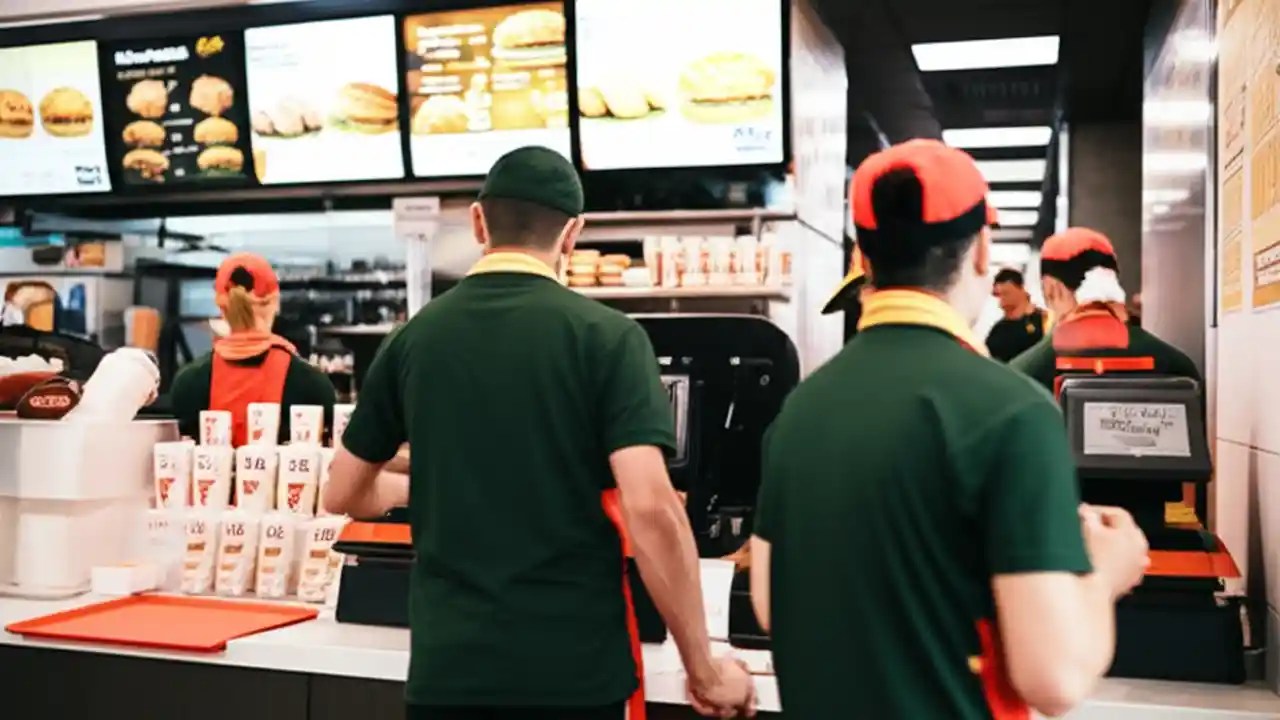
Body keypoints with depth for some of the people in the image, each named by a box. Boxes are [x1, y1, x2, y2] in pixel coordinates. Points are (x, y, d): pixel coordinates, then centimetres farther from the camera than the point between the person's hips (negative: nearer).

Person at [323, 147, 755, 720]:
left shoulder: (414, 337, 2)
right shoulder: (606, 336, -9)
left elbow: (344, 495, 12)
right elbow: (651, 509, -18)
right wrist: (703, 669, -8)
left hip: (448, 663, 3)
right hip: (575, 665, -2)